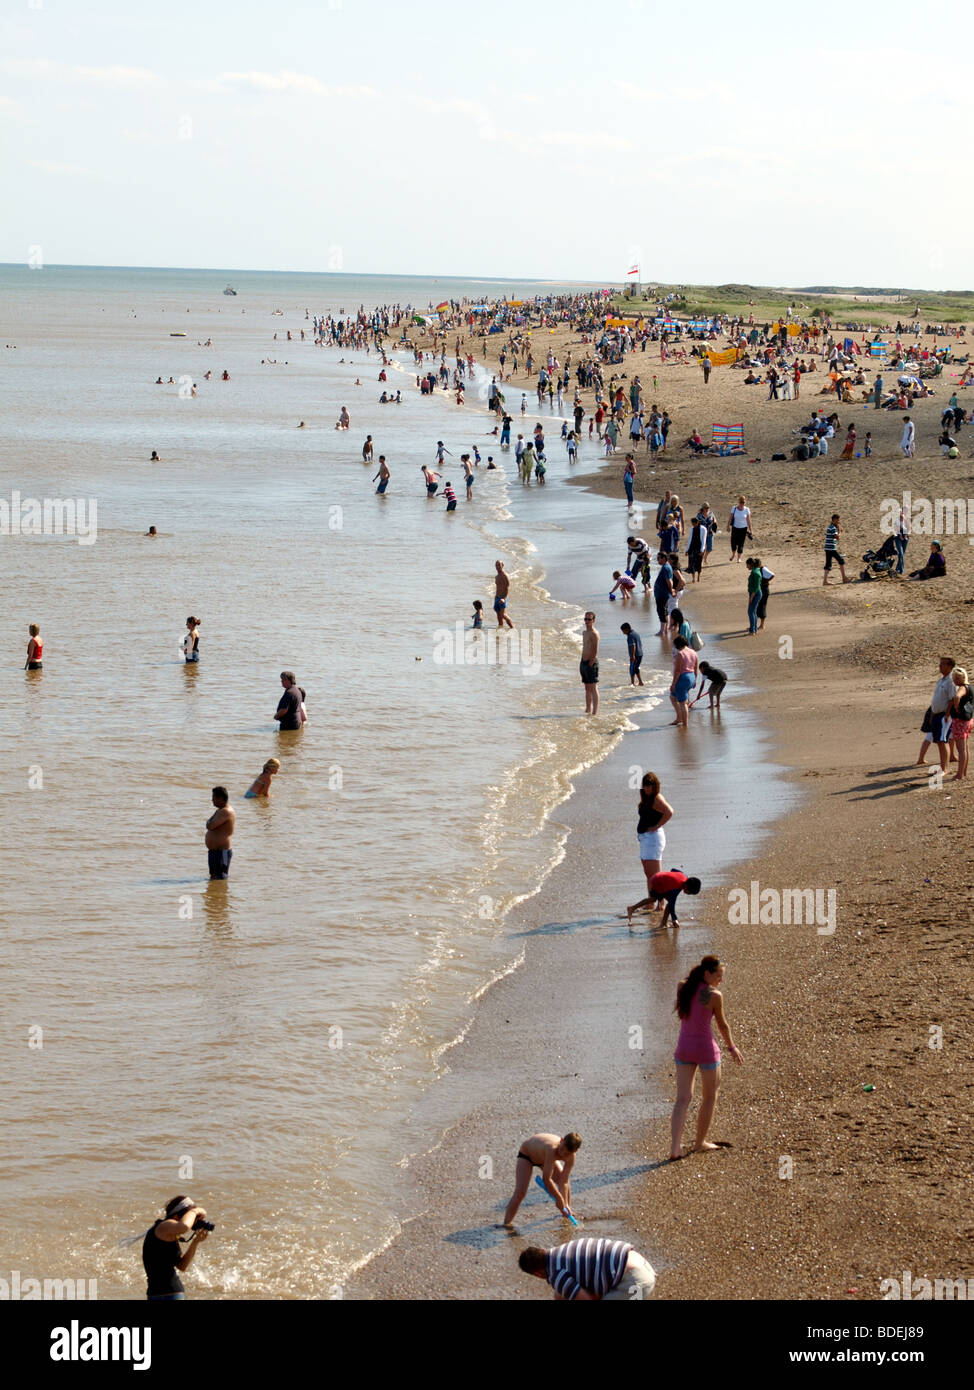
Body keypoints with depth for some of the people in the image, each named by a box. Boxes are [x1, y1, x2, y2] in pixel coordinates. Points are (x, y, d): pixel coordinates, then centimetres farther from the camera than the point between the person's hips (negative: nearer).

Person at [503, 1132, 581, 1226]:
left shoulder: (571, 1156, -28)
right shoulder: (552, 1148, -48)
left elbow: (564, 1182, -23)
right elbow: (546, 1179, -43)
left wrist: (565, 1204, -29)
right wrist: (559, 1199, -33)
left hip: (543, 1157, 6)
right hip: (526, 1155, -6)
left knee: (566, 1183, 7)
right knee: (520, 1193, -18)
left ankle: (567, 1212, 33)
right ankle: (506, 1223, -13)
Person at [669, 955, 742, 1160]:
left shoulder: (682, 987, 0)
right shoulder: (714, 996, -16)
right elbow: (722, 1024, -3)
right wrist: (732, 1047, 12)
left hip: (684, 1049, 5)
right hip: (706, 1048, -5)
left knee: (683, 1099, 6)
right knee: (710, 1096, 18)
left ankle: (675, 1147, -8)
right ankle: (700, 1142, 28)